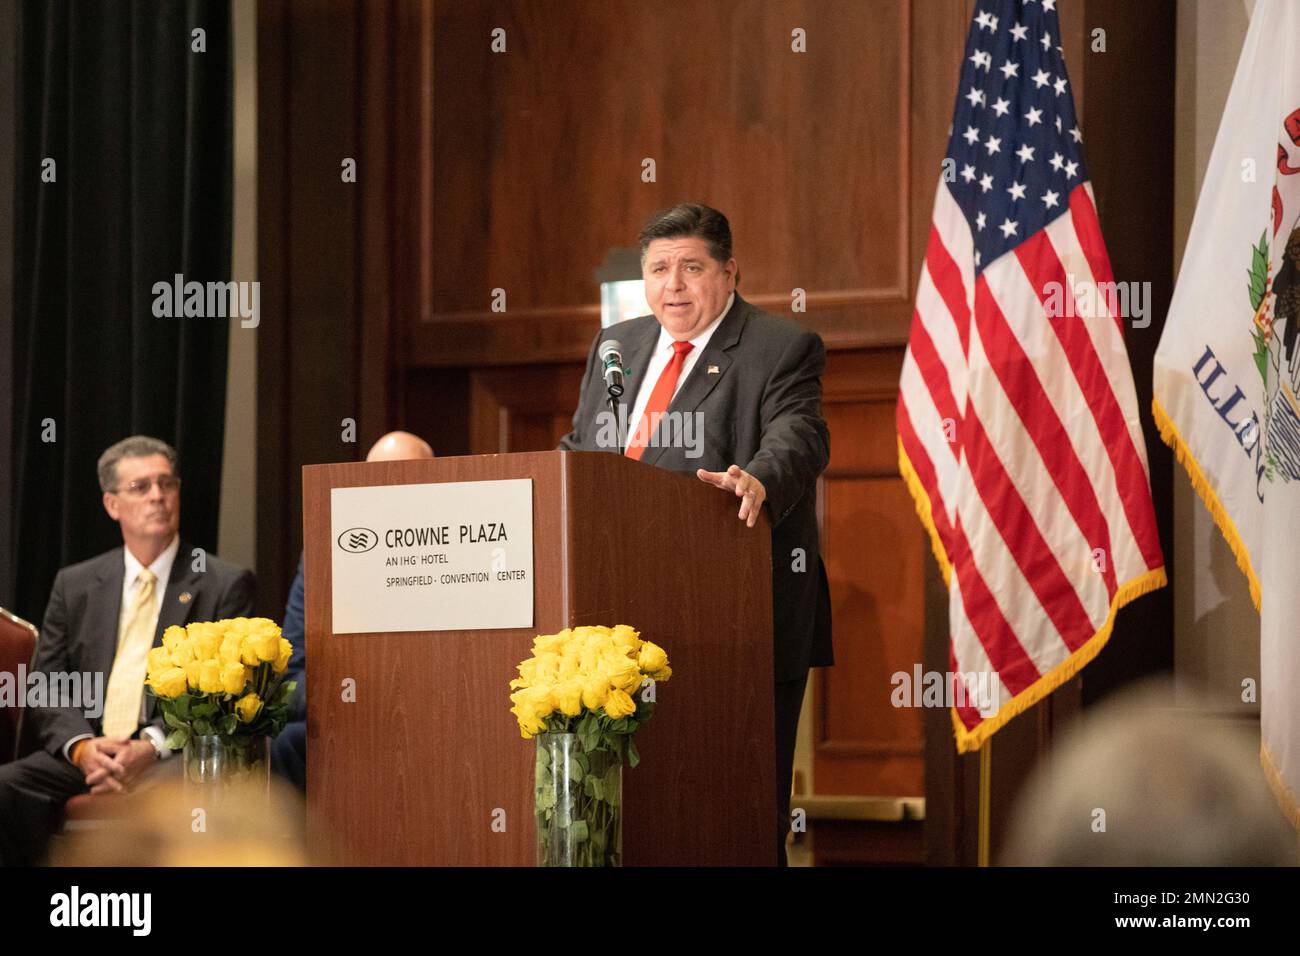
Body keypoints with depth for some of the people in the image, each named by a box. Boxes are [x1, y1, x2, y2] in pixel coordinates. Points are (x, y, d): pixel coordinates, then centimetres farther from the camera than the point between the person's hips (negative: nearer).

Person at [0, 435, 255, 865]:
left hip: (173, 755, -3)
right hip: (84, 754, 3)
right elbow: (46, 689, 11)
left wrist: (151, 748, -17)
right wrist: (81, 746, -11)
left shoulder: (225, 585, 7)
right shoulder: (74, 585, 17)